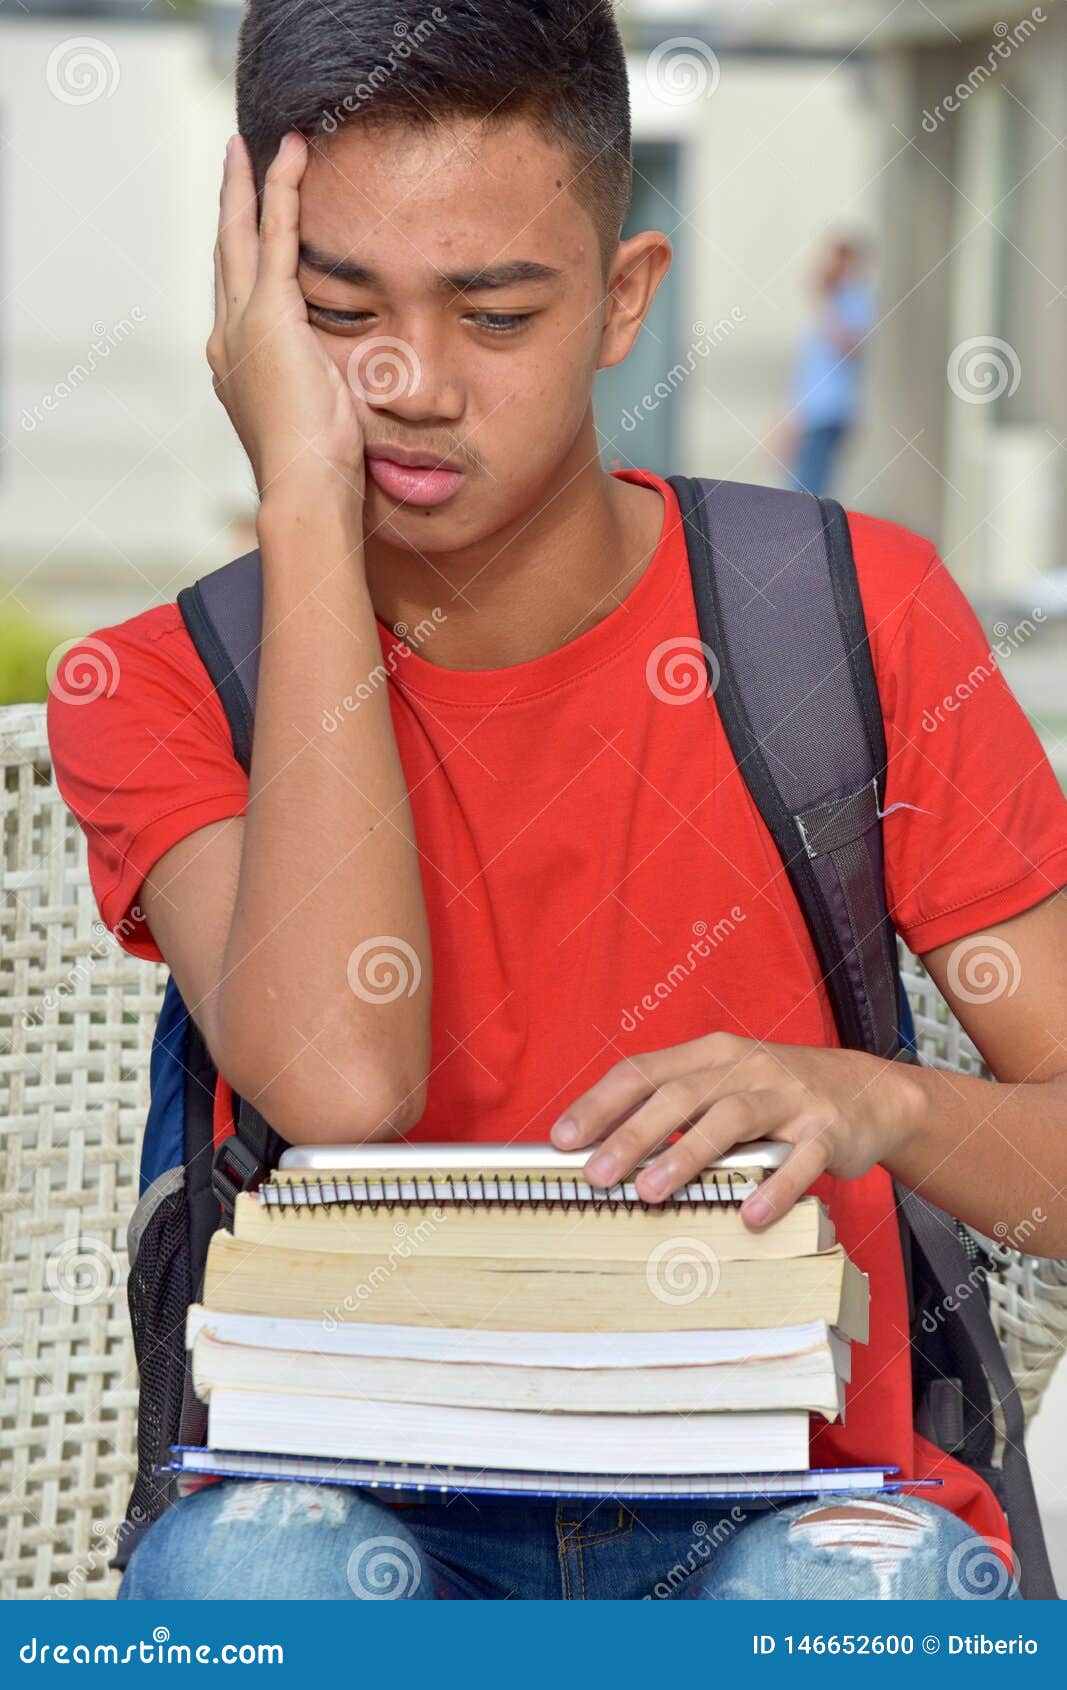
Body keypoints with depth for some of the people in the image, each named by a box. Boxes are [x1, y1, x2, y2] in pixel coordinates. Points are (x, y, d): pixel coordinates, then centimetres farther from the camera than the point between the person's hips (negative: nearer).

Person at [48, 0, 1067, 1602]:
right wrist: (306, 502, -18)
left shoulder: (854, 620, -1)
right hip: (366, 1496, 1)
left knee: (859, 1595, -33)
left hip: (776, 1502, 0)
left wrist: (877, 1103, -23)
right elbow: (337, 1082, -22)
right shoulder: (160, 690, -1)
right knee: (242, 1567, -32)